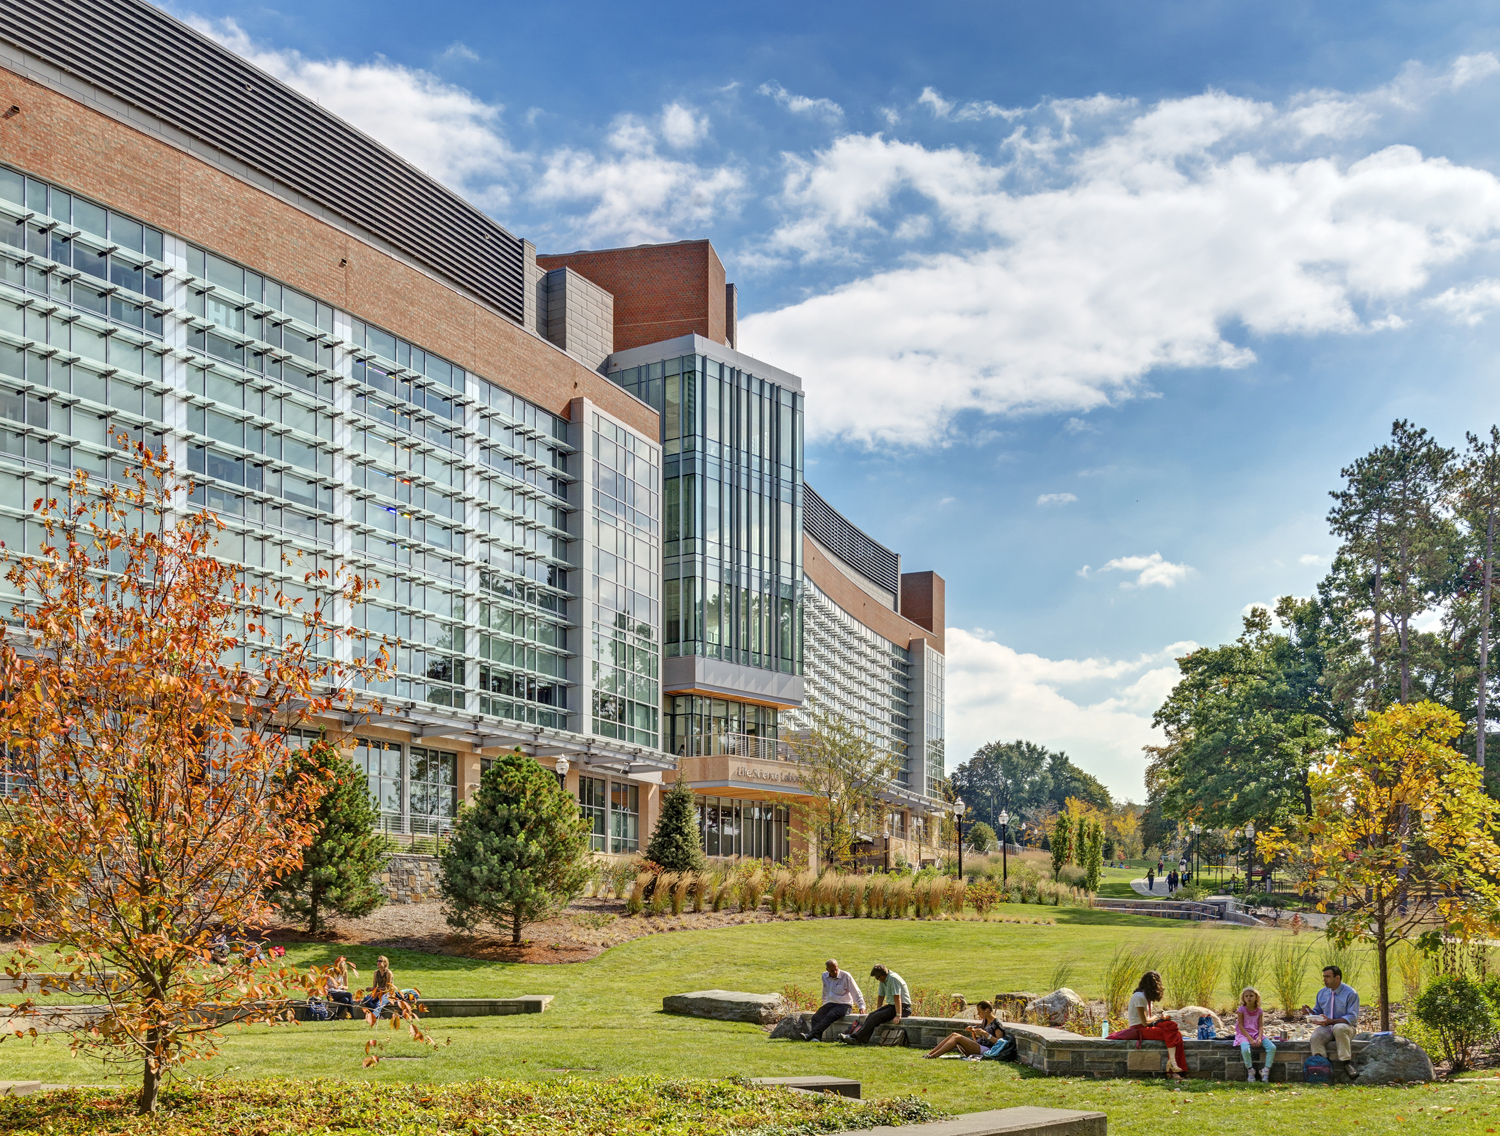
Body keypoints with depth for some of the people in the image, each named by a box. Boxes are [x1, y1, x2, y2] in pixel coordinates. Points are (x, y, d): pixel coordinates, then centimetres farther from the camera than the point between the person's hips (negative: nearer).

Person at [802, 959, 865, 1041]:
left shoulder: (846, 976, -6)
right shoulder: (825, 976, 9)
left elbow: (856, 993, -3)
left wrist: (861, 1006, -8)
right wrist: (824, 1004, 25)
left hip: (844, 1005, -6)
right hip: (830, 1003, 6)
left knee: (829, 1017, -34)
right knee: (816, 1017, -23)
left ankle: (811, 1034, -47)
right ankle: (816, 1037, -41)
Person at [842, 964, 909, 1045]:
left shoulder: (893, 978, -19)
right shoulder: (883, 980, 11)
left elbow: (897, 997, -24)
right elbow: (881, 996, 20)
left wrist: (898, 1015, -28)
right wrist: (877, 1011, 24)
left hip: (903, 1007, -9)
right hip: (892, 1005, 9)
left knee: (876, 1017, -21)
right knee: (871, 1016, -7)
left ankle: (858, 1039, -18)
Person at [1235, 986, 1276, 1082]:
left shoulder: (1259, 1010, 7)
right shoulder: (1241, 1010, -5)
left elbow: (1260, 1026, 4)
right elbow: (1240, 1026, -10)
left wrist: (1259, 1038, -16)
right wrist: (1250, 1039, -19)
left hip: (1256, 1034, 4)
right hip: (1244, 1035, -4)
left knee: (1272, 1047, -19)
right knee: (1245, 1049, -37)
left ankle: (1266, 1070, -9)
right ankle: (1250, 1071, -13)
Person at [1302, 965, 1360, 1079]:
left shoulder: (1350, 994, -8)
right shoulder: (1322, 993, 11)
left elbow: (1352, 1018, -15)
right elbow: (1317, 1011, 20)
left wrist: (1331, 1021, -27)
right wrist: (1309, 1012, -6)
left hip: (1347, 1028, -4)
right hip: (1327, 1027, 4)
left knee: (1339, 1028, -41)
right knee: (1315, 1037, -29)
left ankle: (1347, 1062, -32)